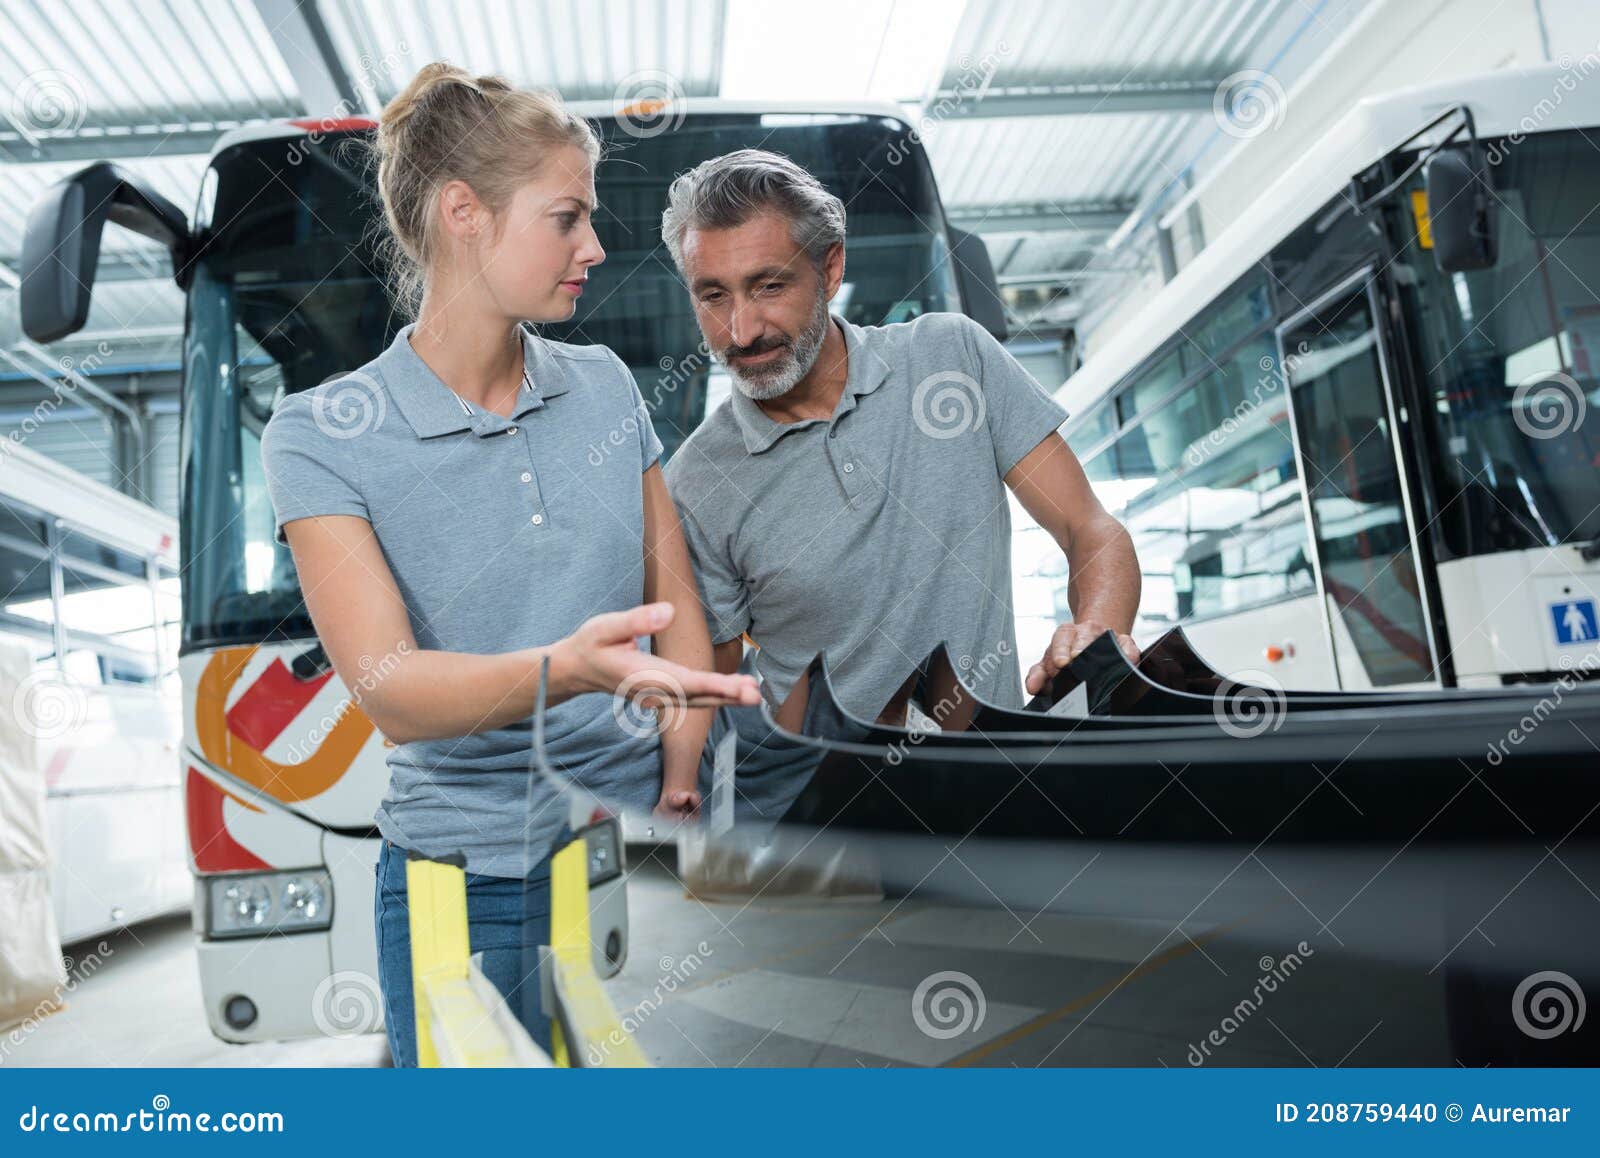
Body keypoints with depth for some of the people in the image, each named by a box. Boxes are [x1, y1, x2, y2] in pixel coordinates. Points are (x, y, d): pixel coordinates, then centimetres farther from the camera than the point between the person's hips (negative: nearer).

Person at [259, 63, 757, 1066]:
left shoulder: (606, 386, 3)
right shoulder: (323, 436, -9)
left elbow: (679, 606, 6)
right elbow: (390, 691, -19)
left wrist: (680, 792, -6)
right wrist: (567, 670, -38)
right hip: (472, 887, -3)